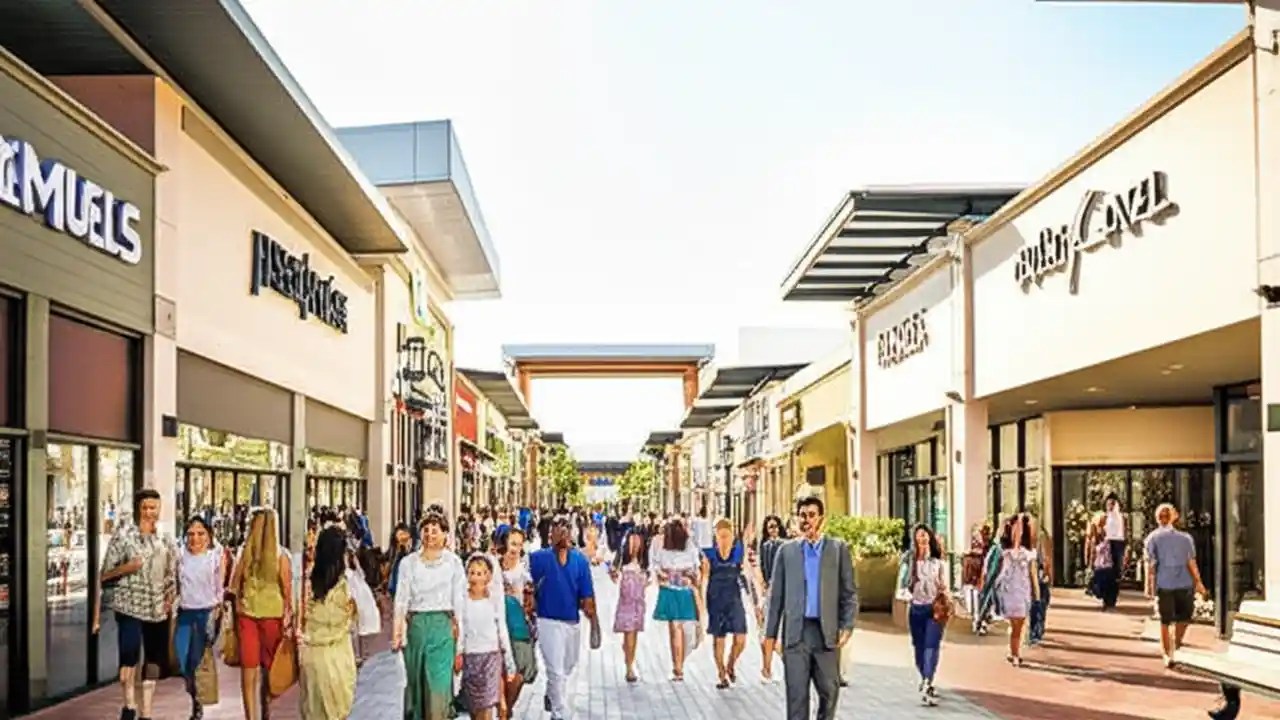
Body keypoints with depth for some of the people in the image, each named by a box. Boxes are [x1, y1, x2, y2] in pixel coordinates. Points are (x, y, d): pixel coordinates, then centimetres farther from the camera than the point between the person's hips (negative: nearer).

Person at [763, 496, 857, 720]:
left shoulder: (838, 548, 6)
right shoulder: (786, 550, 9)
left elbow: (849, 592, 4)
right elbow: (776, 595, 8)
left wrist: (847, 626, -7)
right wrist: (770, 633, 4)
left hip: (827, 632, 0)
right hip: (796, 632, 0)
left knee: (829, 691, 5)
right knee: (796, 693, 0)